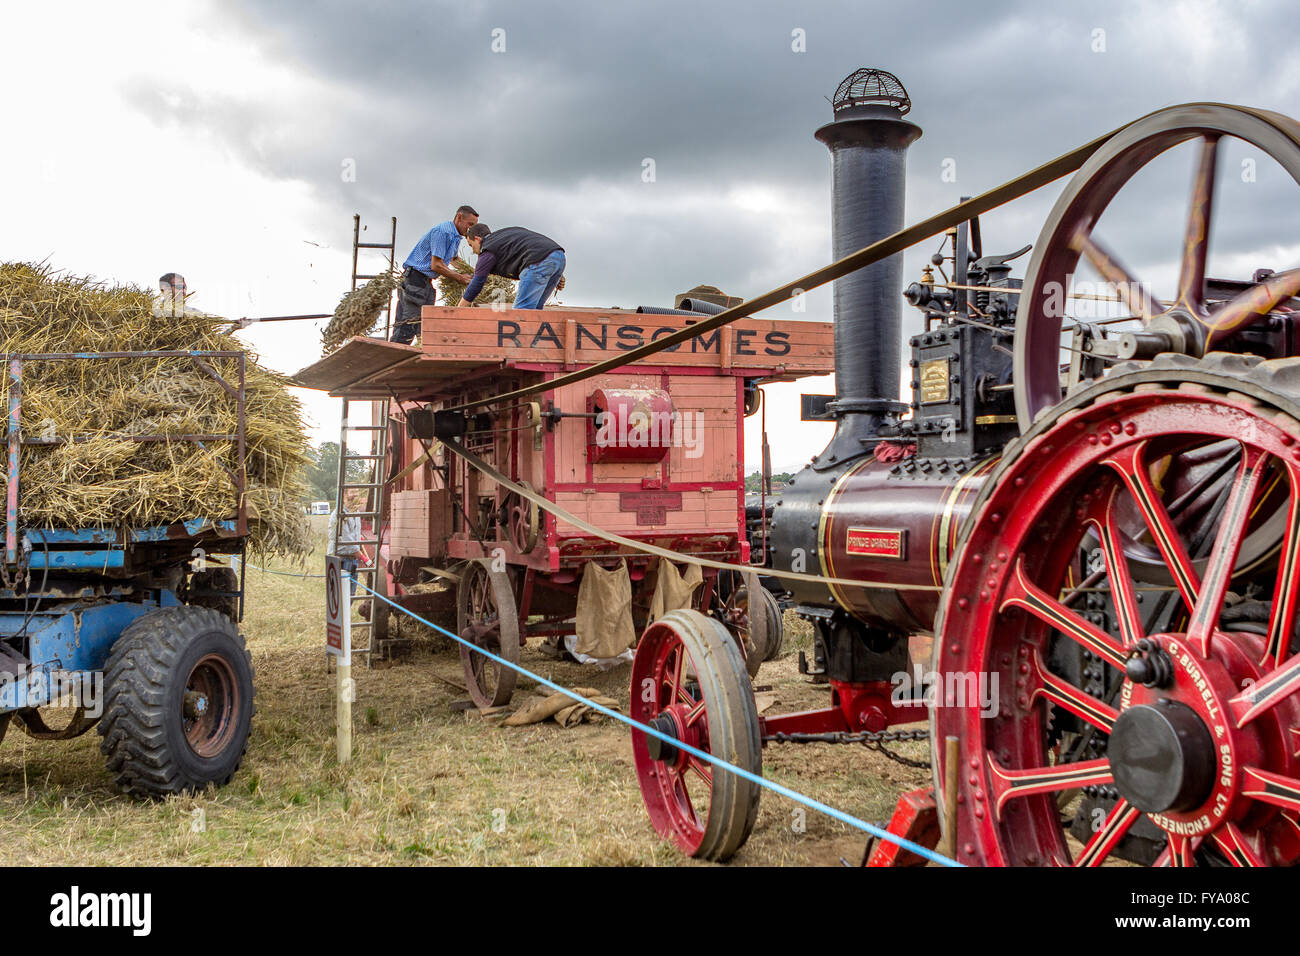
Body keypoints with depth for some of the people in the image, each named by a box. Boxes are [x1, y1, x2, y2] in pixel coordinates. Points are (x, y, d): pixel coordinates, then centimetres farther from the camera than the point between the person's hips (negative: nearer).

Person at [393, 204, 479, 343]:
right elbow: (436, 265, -19)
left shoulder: (455, 237, 18)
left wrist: (460, 276, 7)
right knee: (408, 326, -12)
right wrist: (460, 278, -11)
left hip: (425, 281, 10)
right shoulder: (442, 232, -14)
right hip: (416, 279, -10)